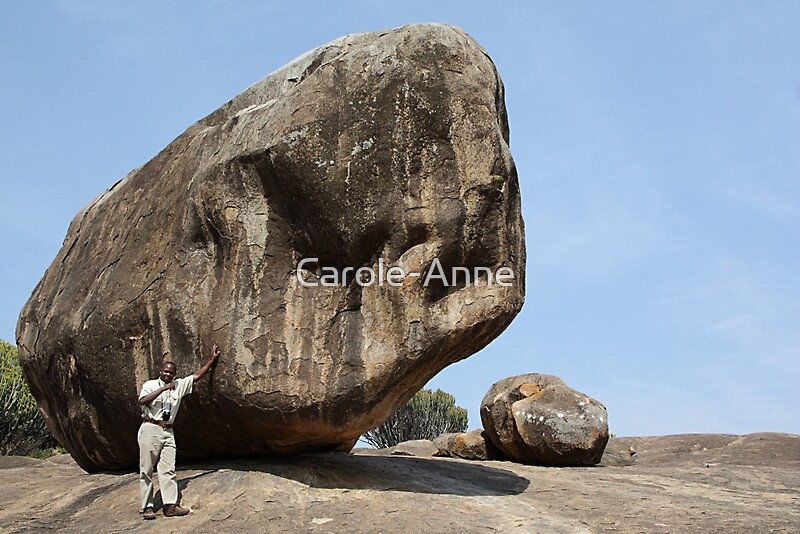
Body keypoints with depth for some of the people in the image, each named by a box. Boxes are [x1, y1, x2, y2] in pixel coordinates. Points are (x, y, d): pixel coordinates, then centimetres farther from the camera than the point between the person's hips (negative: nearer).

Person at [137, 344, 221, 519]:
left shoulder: (179, 385, 13)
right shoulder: (150, 385, 0)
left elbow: (197, 375, 16)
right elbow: (142, 401, -18)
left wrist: (213, 359, 14)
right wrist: (163, 389, -19)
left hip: (168, 432, 5)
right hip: (150, 429, -4)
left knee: (168, 470, -1)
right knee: (146, 470, -1)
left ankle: (170, 506, -4)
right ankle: (147, 507, 2)